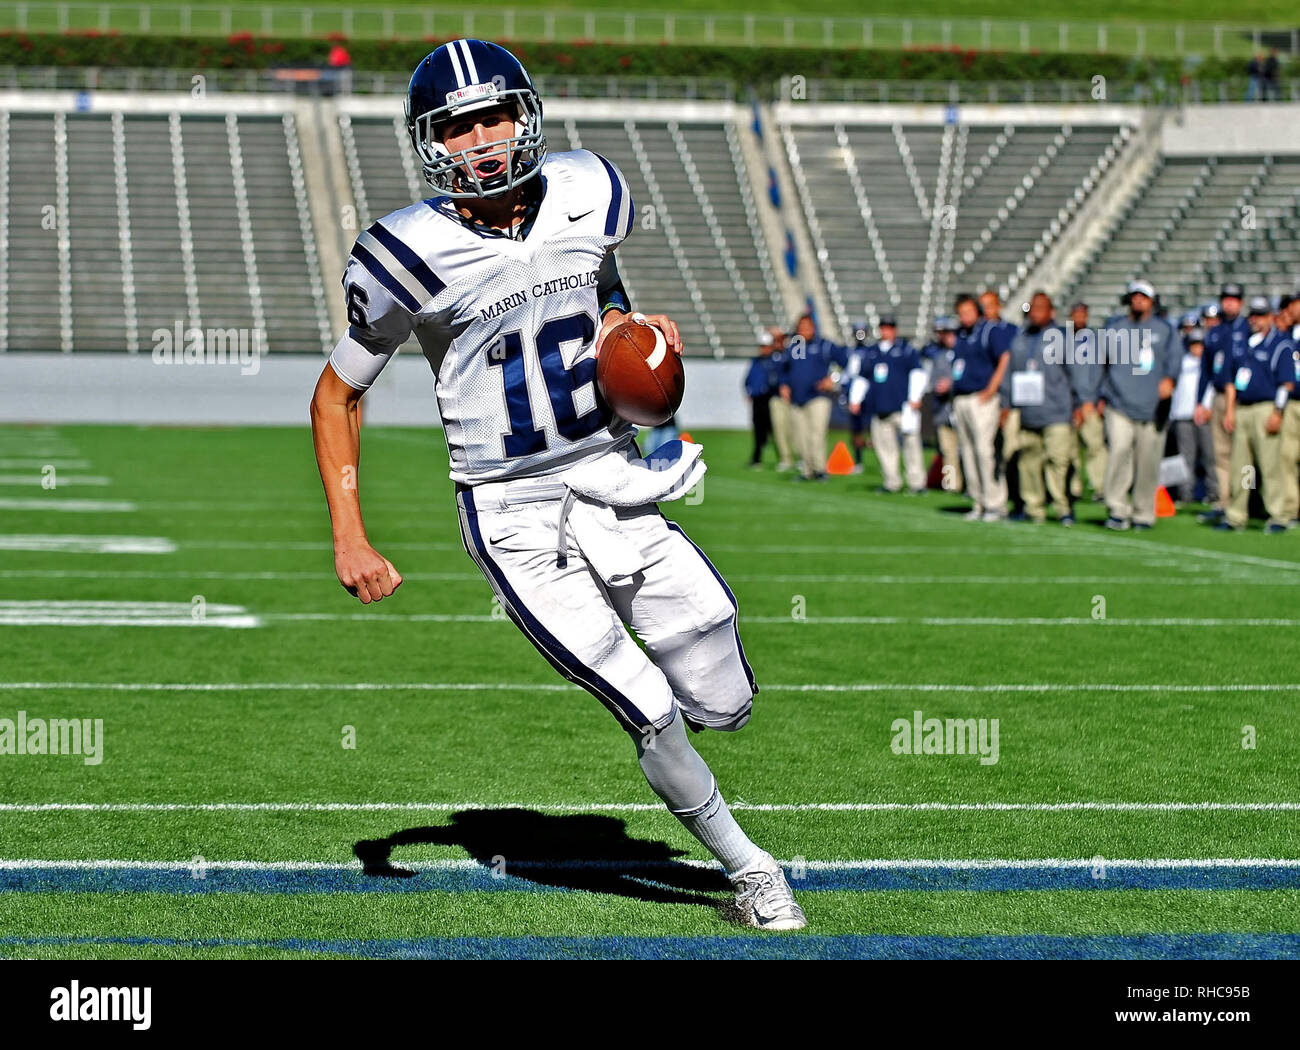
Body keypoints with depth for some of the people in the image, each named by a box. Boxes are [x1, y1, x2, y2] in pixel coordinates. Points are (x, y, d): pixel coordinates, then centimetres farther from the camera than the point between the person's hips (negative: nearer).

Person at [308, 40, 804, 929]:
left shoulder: (590, 193, -2)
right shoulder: (413, 255, -14)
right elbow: (337, 396, -1)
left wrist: (623, 320, 1)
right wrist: (350, 538, -7)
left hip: (609, 474, 4)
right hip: (511, 515, -4)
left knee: (724, 707, 1)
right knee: (652, 714, -9)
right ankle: (746, 866, 15)